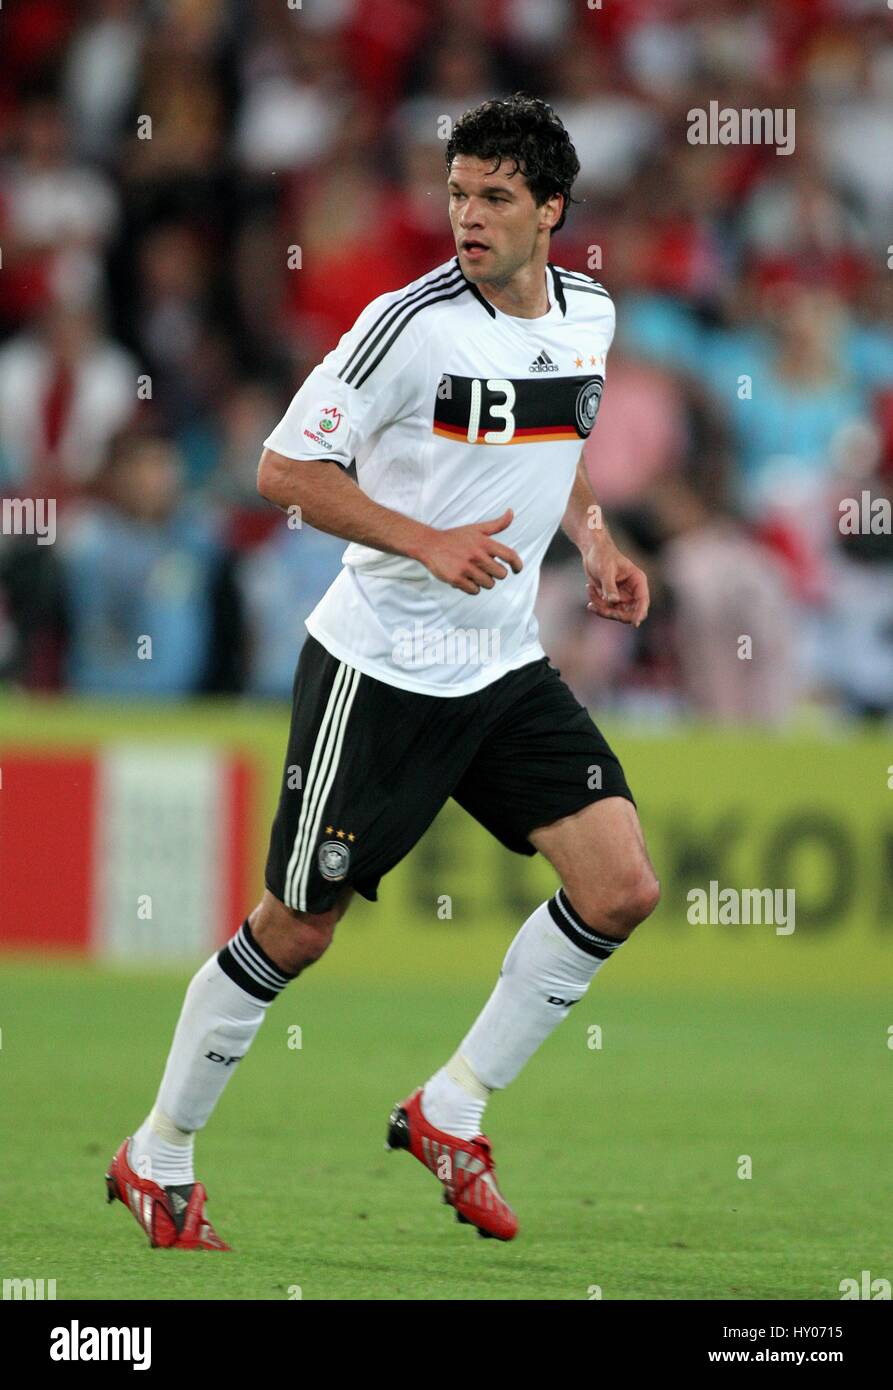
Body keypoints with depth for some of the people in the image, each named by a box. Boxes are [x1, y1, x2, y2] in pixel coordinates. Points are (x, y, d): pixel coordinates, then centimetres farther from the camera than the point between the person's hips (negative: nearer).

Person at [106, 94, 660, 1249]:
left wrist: (592, 540, 8)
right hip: (380, 668, -6)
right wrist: (429, 544, -24)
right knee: (296, 928, 1)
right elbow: (283, 469, -15)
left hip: (506, 667, 6)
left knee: (620, 888, -7)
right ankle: (157, 1160, 18)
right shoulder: (412, 324, -17)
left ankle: (450, 1113, 6)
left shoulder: (587, 314, 4)